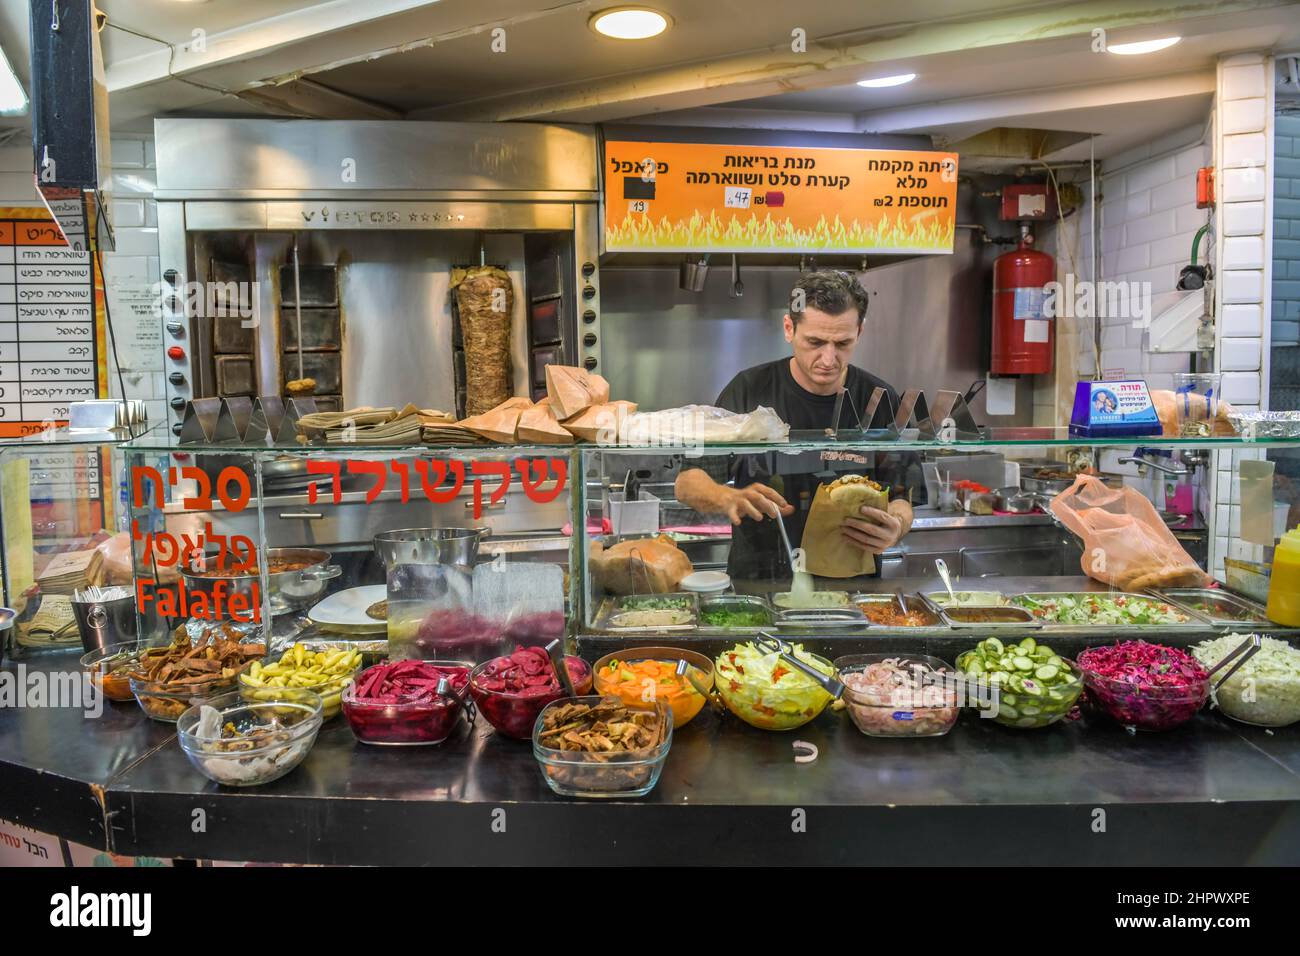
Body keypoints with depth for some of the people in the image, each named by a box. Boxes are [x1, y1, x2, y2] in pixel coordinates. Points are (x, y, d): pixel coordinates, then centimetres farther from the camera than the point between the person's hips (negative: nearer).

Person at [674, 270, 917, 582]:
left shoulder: (880, 402, 2)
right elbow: (688, 482, -1)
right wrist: (730, 499, -23)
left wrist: (895, 528, -18)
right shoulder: (749, 391, -3)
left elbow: (900, 500, 6)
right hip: (756, 580, -3)